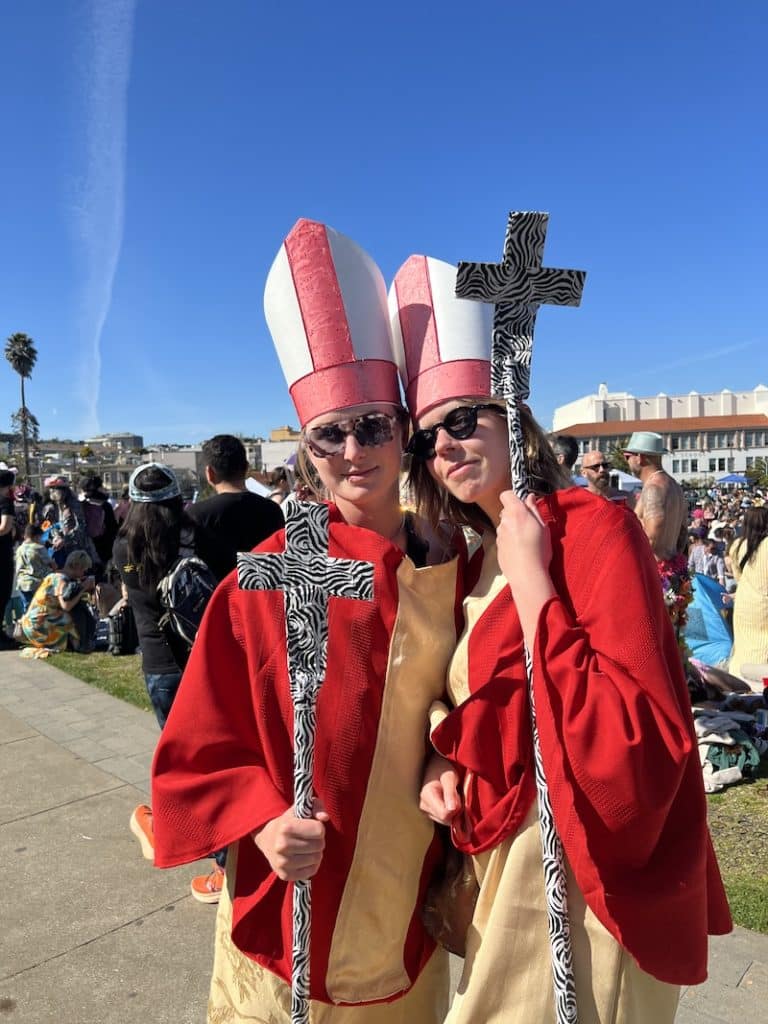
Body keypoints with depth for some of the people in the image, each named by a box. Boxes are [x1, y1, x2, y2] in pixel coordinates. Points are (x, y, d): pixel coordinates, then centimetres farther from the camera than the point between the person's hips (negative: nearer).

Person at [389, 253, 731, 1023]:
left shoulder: (594, 528, -20)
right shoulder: (481, 557, 3)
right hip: (503, 863, 8)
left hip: (580, 876, -7)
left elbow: (635, 748, -28)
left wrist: (529, 579, -27)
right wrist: (446, 761, -5)